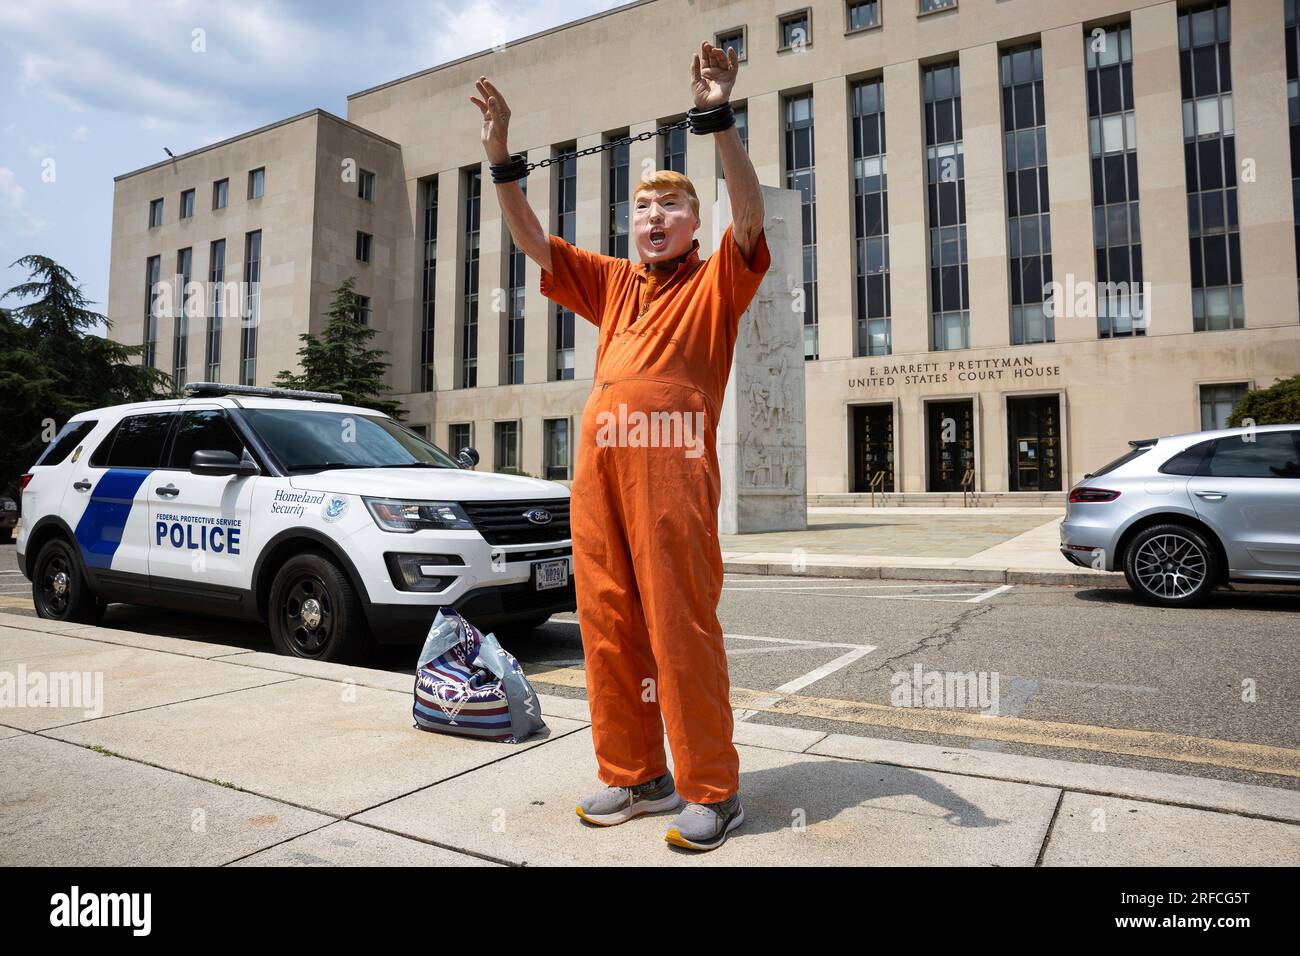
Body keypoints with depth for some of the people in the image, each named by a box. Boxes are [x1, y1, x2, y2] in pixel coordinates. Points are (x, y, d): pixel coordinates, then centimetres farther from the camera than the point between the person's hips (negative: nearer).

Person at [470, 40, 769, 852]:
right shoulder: (611, 282, 23)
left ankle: (712, 791, 9)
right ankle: (635, 775, 20)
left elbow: (752, 216, -7)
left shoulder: (715, 281, 11)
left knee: (682, 627, -4)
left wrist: (719, 118, -13)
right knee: (608, 626, 7)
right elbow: (533, 242, 21)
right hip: (597, 469, 6)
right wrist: (500, 153, 13)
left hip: (672, 466, -5)